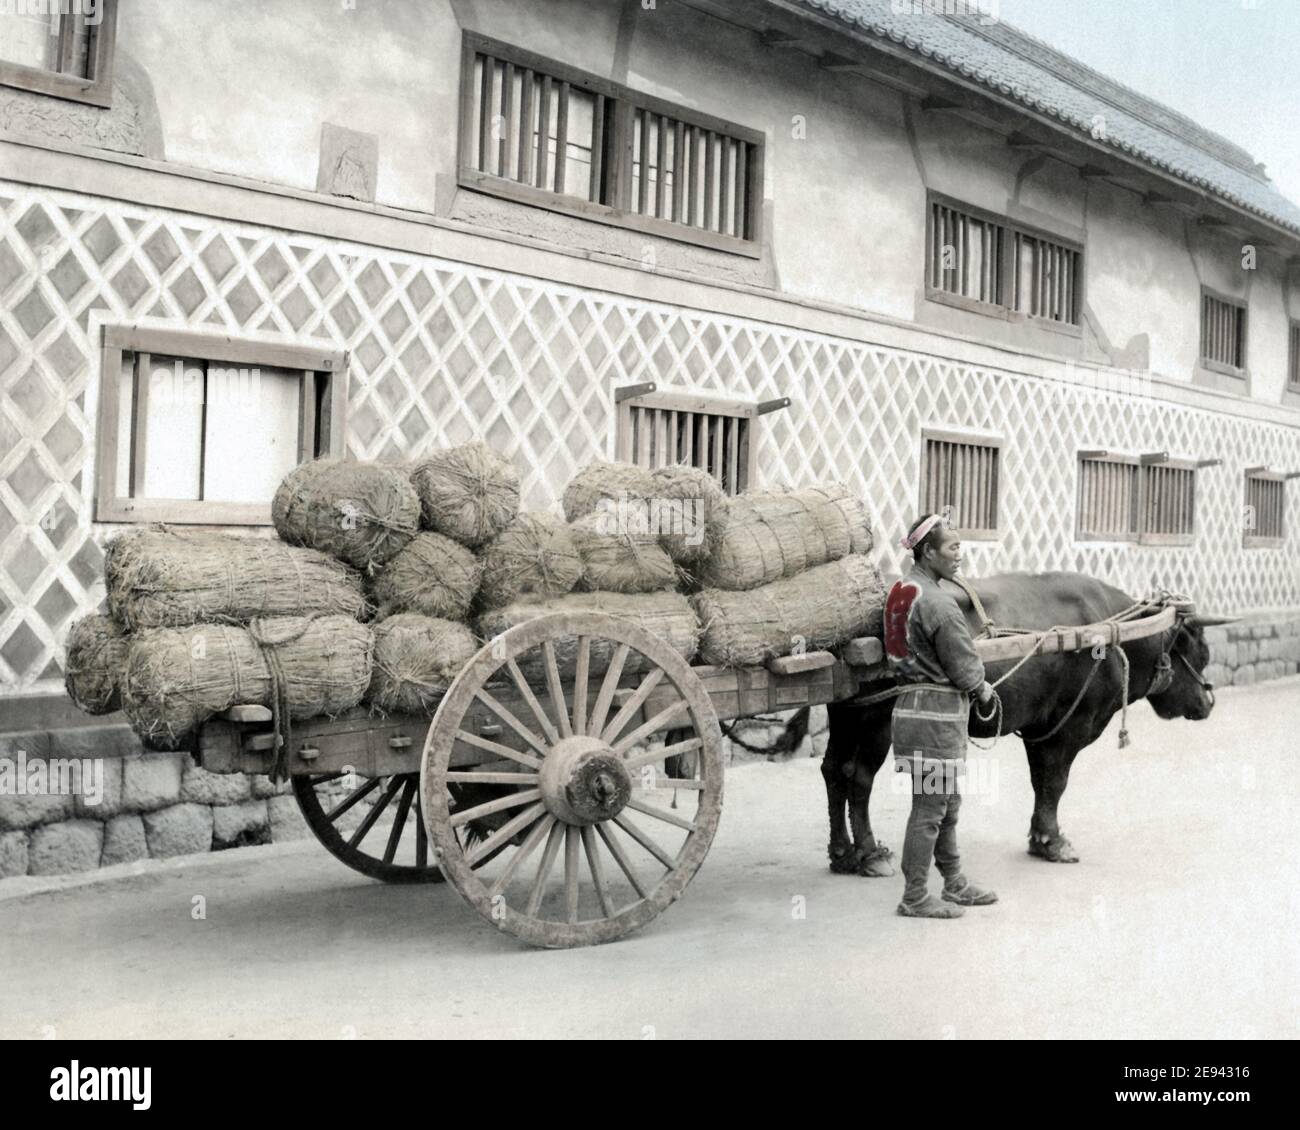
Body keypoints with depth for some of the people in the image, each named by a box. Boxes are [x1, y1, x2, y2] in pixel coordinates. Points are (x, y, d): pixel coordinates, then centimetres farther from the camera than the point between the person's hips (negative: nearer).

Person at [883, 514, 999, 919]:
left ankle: (955, 885, 31)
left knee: (946, 802, 19)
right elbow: (963, 667, -16)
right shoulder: (939, 602, -20)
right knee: (930, 806, -1)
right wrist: (983, 688, 5)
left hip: (916, 701, 10)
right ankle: (915, 898, 8)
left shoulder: (902, 589, 10)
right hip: (937, 709, -10)